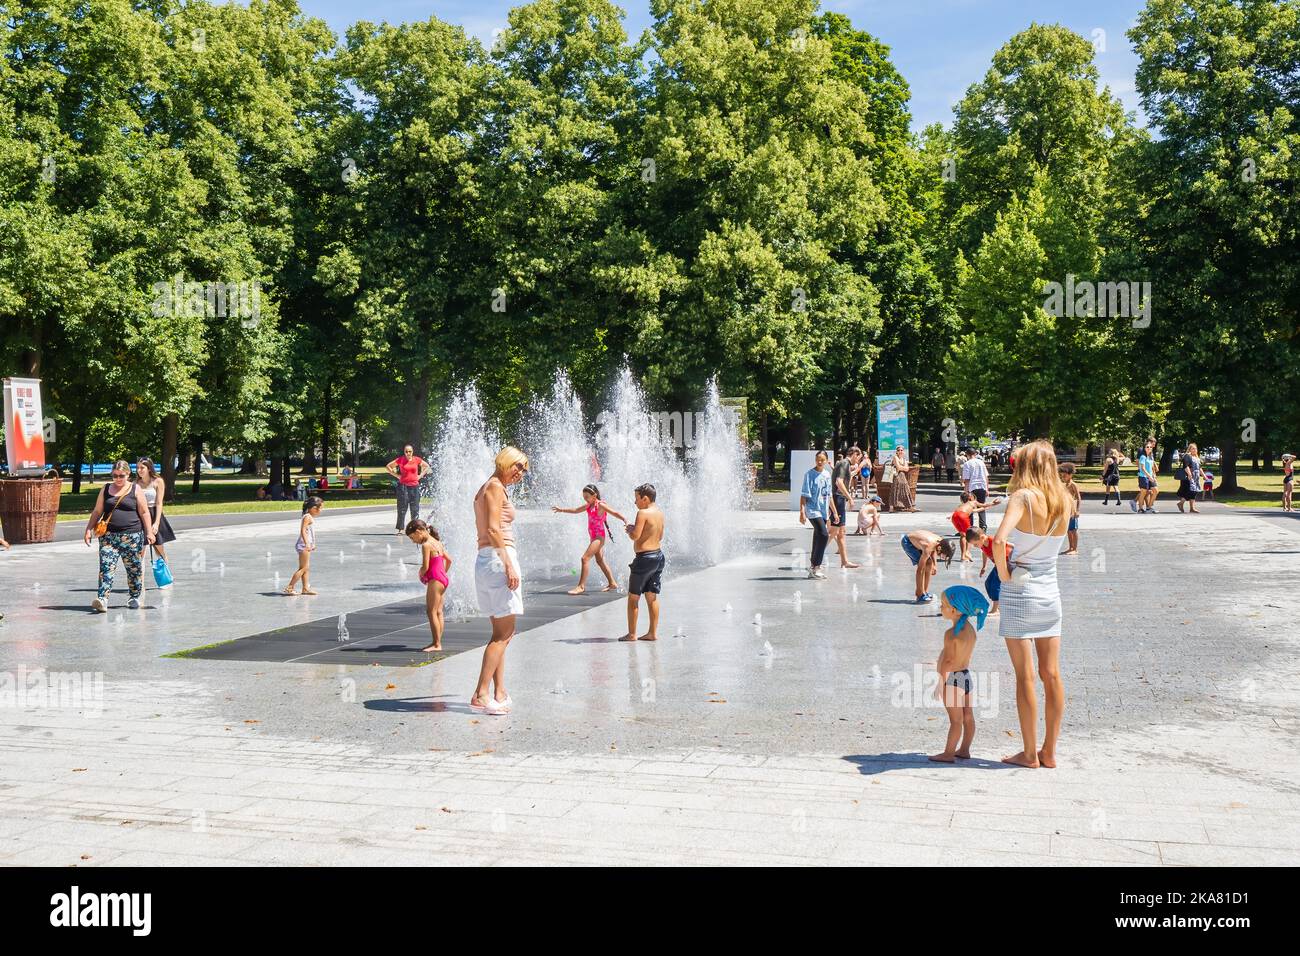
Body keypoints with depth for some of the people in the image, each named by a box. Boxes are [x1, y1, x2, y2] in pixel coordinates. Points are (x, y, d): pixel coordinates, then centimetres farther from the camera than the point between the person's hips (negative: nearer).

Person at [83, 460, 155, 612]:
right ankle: (102, 599, -20)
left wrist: (149, 532, -5)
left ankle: (135, 597, 24)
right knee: (106, 566, -12)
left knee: (133, 568, 6)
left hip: (132, 536, -2)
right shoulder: (106, 489, 11)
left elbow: (144, 513, 2)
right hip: (109, 535, 2)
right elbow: (97, 512, 16)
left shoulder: (135, 489, 4)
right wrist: (89, 530, 8)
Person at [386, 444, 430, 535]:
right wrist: (397, 475, -1)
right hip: (403, 486, -2)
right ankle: (401, 529, 0)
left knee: (415, 509, 5)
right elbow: (387, 467, 5)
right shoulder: (400, 459, -1)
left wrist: (420, 476, 7)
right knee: (402, 508, -2)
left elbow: (427, 466, 18)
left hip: (414, 486, 2)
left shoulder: (417, 459, 4)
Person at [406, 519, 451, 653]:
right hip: (443, 578, 10)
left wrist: (421, 575, 4)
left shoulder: (426, 545, -13)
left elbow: (425, 567, -16)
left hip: (435, 580, -10)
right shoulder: (437, 542, 14)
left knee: (431, 612, -7)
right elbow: (449, 559, 21)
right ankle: (437, 643, 13)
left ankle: (437, 644, -7)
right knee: (438, 612, 11)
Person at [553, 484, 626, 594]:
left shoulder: (600, 505, -11)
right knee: (600, 561, 16)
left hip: (599, 536, -9)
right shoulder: (589, 506, 12)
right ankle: (612, 584, 27)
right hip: (593, 536, 9)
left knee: (585, 558, -15)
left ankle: (581, 586, -14)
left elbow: (615, 513, -16)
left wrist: (625, 521, -29)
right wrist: (562, 510, 26)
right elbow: (576, 510, 24)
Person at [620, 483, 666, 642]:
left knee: (633, 598, 2)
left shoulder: (643, 513, -16)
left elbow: (635, 536, -23)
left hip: (644, 558, -8)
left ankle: (632, 634, 4)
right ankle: (653, 632, 15)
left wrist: (629, 529, -1)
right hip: (658, 555, 8)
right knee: (652, 597, 13)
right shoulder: (660, 513, 10)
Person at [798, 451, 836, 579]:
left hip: (823, 511, 7)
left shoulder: (827, 475, 12)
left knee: (818, 538, 9)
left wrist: (834, 511, 22)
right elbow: (804, 495, -9)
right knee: (824, 535, -19)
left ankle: (813, 567, 16)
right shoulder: (810, 474, -7)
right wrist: (802, 512, -15)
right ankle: (816, 567, -13)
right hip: (813, 510, -7)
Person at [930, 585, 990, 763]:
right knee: (968, 717, 13)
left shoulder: (951, 634, -22)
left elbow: (947, 662, -21)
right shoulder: (971, 627, 4)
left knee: (956, 720, -3)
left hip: (953, 679, -9)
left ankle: (948, 753, 4)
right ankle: (964, 750, 22)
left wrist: (941, 683, -15)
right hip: (967, 674, 9)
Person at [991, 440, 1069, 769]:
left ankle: (1029, 754, 8)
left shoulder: (1023, 497, -14)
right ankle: (1049, 751, 18)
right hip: (1050, 591, 6)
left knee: (1025, 676, 2)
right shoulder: (1064, 501, 3)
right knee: (1051, 674, 10)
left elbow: (999, 540, -28)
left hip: (1020, 591, -5)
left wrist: (1003, 574, -14)